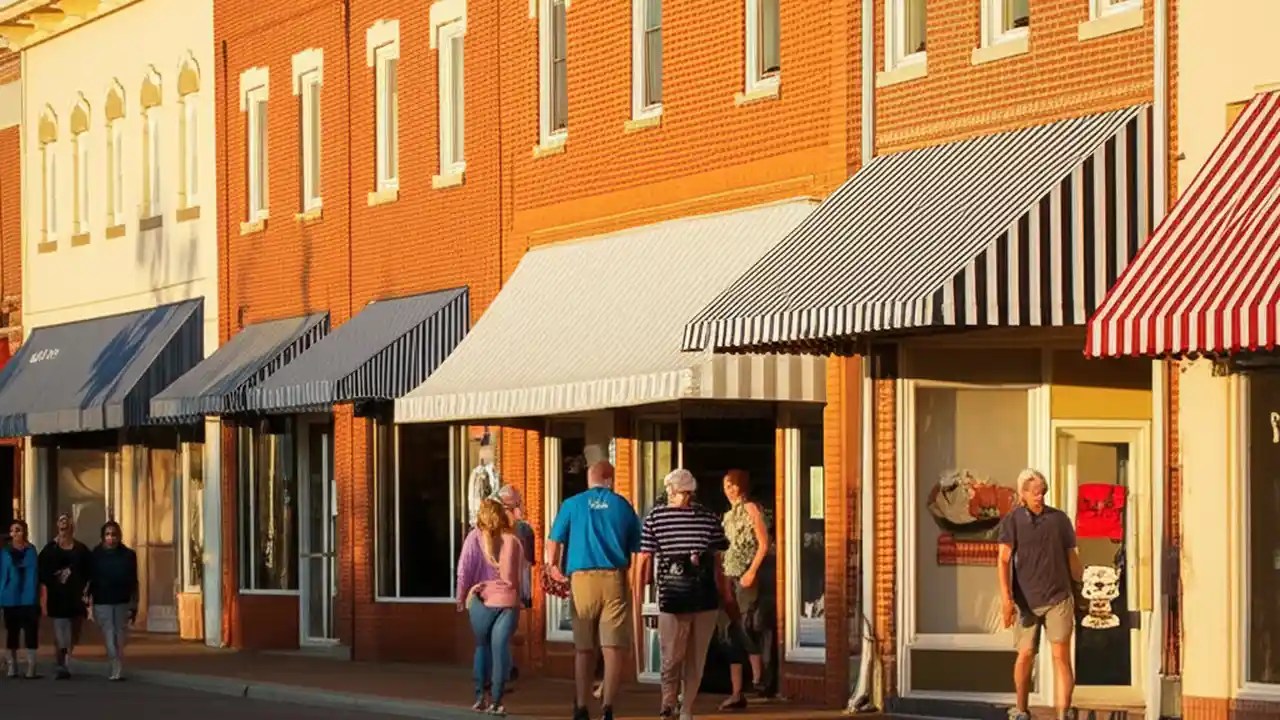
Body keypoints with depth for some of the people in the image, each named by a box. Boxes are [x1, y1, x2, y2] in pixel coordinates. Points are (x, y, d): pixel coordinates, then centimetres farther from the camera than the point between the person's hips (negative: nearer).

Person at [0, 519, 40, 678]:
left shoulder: (31, 551, 2)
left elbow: (35, 575, 3)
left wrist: (36, 597, -3)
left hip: (28, 600, -1)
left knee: (31, 634, -4)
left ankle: (31, 669, -2)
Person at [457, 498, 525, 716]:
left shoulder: (475, 537, 1)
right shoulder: (513, 540, 5)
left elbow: (464, 571, 0)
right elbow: (521, 572, 5)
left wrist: (461, 599, 10)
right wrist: (521, 596, 15)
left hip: (482, 600, 0)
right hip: (509, 600, 0)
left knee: (482, 646, 17)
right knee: (501, 647, -2)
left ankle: (482, 695, 15)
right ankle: (496, 701, -10)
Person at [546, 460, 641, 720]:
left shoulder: (572, 504, 6)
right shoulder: (623, 506, 7)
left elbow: (554, 542, 1)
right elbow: (638, 549, 8)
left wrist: (553, 566, 18)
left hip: (581, 579, 1)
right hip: (614, 579, -1)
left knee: (583, 647, 11)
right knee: (614, 647, -3)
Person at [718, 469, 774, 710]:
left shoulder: (751, 509, -4)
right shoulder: (729, 515, 17)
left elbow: (764, 544, -11)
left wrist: (752, 572, -20)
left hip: (749, 576, -8)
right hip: (731, 577, 8)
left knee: (747, 625, -19)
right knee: (732, 634, 3)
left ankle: (758, 677, -6)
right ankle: (737, 694, 4)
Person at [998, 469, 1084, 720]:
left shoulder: (1059, 518, 6)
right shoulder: (1012, 521, -1)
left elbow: (1072, 558, 15)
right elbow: (1004, 559, -10)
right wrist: (1006, 598, -22)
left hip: (1058, 598, 1)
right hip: (1027, 601, -1)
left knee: (1061, 655, -10)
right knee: (1025, 656, 5)